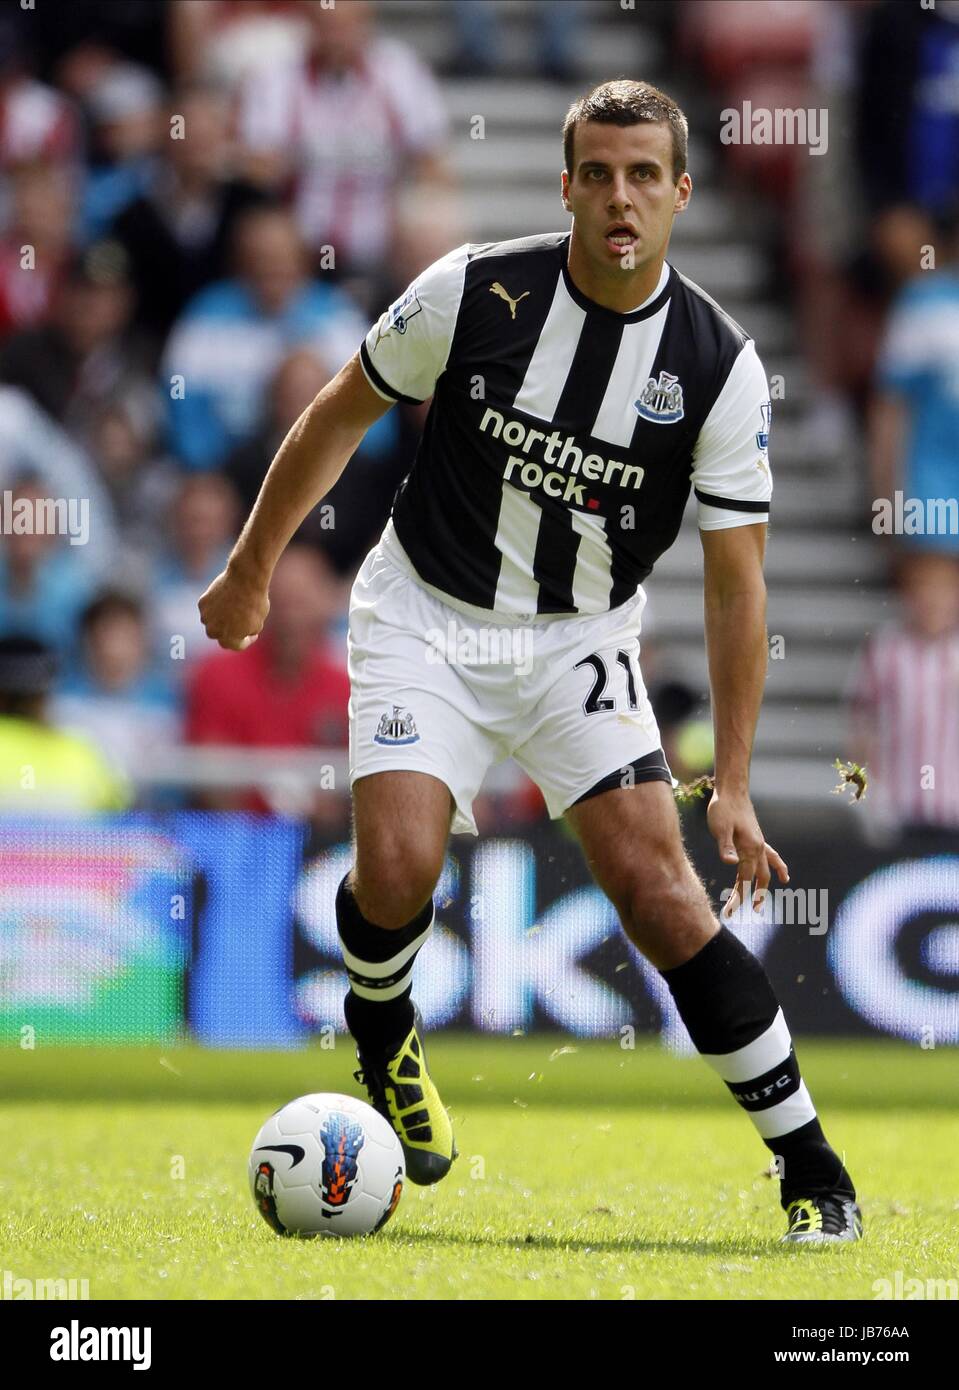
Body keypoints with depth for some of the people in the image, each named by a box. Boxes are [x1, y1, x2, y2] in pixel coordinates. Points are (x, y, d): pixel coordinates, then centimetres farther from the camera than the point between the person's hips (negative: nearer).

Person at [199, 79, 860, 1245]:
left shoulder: (720, 366, -13)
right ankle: (381, 1035, 14)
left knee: (659, 895, -14)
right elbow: (339, 416, 2)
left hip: (579, 643, 0)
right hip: (426, 614, 0)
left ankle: (810, 1166, -4)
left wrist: (733, 785, -12)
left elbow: (736, 581, -8)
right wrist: (250, 567, 9)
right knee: (398, 866, -22)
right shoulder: (473, 292, -15)